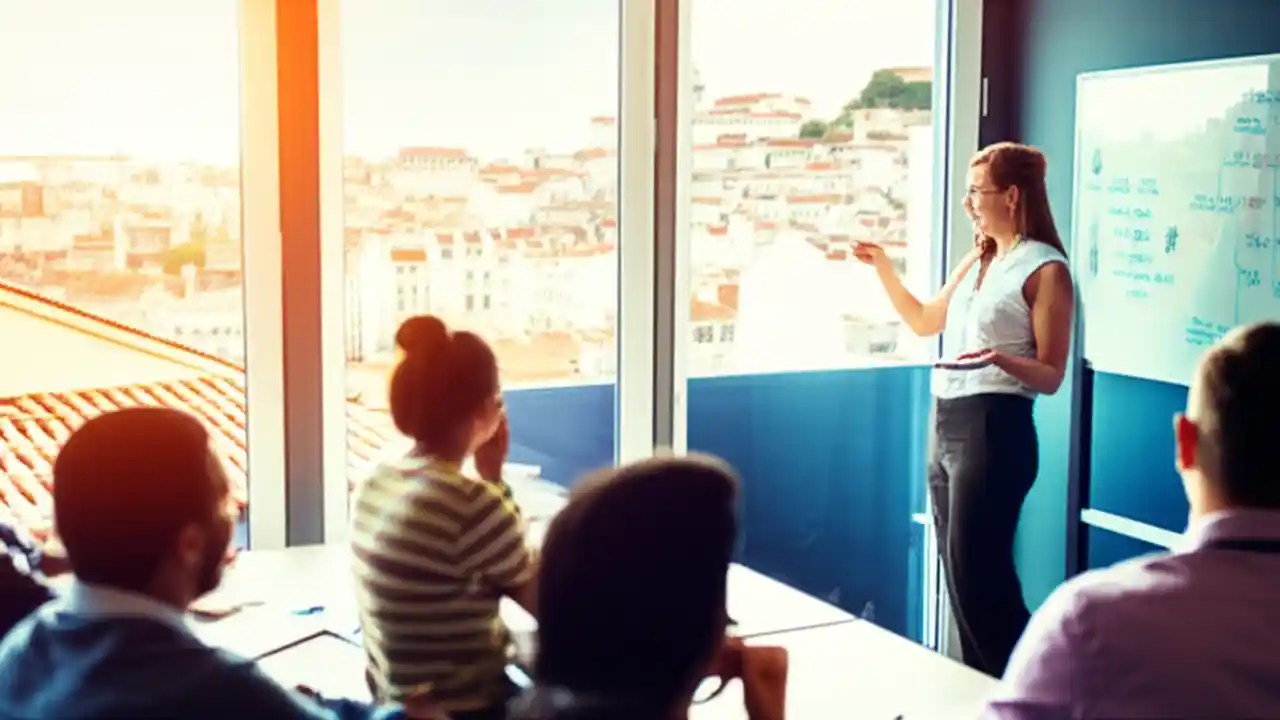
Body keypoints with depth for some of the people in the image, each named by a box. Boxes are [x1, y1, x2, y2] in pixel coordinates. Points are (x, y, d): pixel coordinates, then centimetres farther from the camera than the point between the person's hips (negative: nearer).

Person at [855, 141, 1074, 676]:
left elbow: (1050, 376, -11)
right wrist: (881, 266, 17)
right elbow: (923, 322, 26)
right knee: (959, 573, 11)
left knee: (977, 573, -8)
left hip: (994, 427, -8)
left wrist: (999, 358, -30)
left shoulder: (1045, 270, -9)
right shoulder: (978, 261, 15)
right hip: (946, 422, 8)